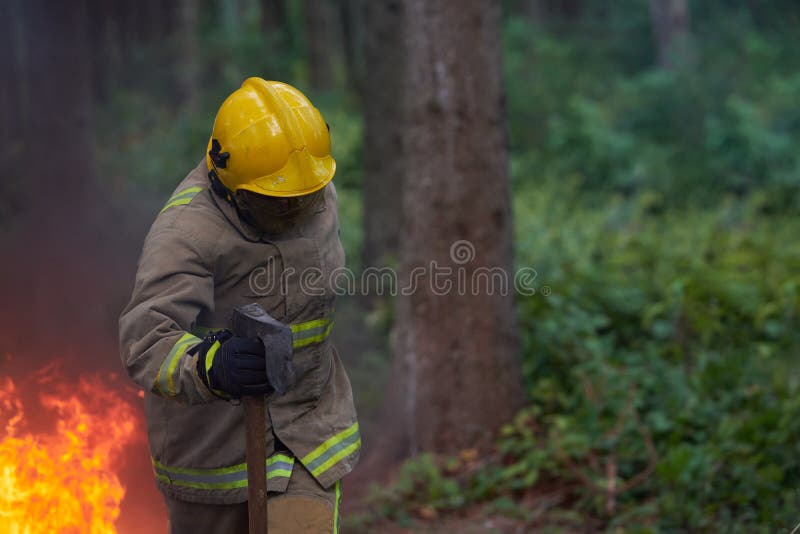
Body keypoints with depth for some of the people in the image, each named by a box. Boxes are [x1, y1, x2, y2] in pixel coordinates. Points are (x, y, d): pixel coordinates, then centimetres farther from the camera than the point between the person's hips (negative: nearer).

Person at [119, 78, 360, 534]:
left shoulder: (319, 195, -5)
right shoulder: (186, 233, -28)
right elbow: (148, 342, -39)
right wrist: (211, 367, -61)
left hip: (307, 417, 4)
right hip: (214, 431, -4)